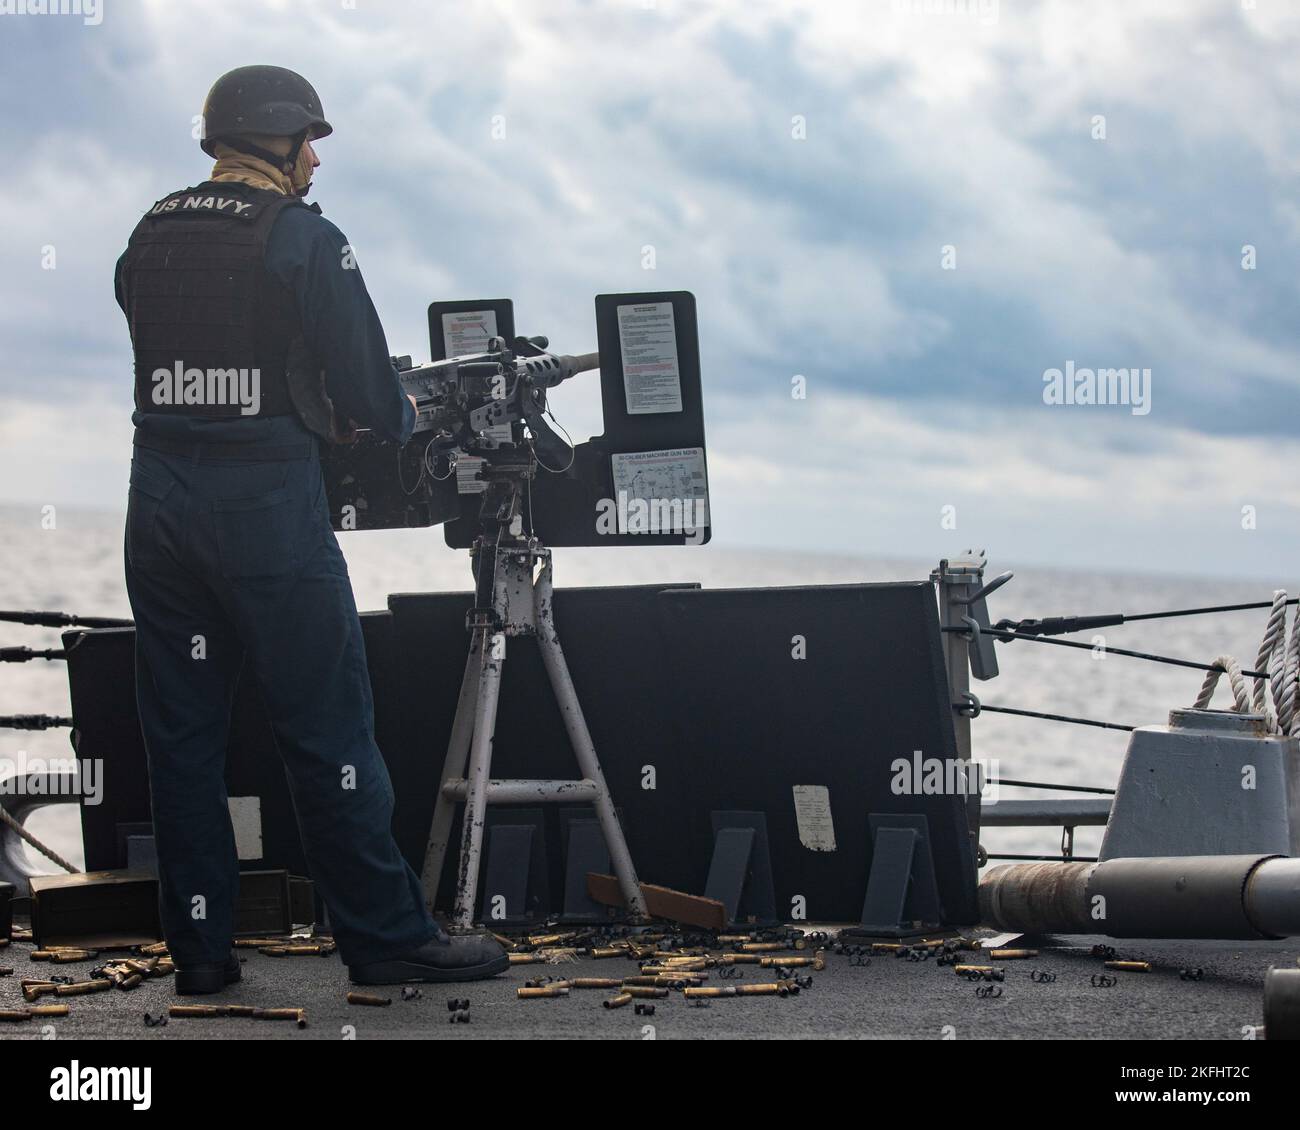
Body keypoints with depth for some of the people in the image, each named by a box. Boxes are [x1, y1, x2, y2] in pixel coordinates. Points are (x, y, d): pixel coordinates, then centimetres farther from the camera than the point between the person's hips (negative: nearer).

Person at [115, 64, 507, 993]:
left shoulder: (148, 241, 9)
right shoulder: (305, 242, -8)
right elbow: (367, 393, -9)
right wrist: (401, 416, 14)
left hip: (160, 500, 5)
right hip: (270, 505, -5)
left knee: (181, 733, 9)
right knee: (327, 730, 1)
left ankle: (200, 949, 12)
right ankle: (387, 938, 7)